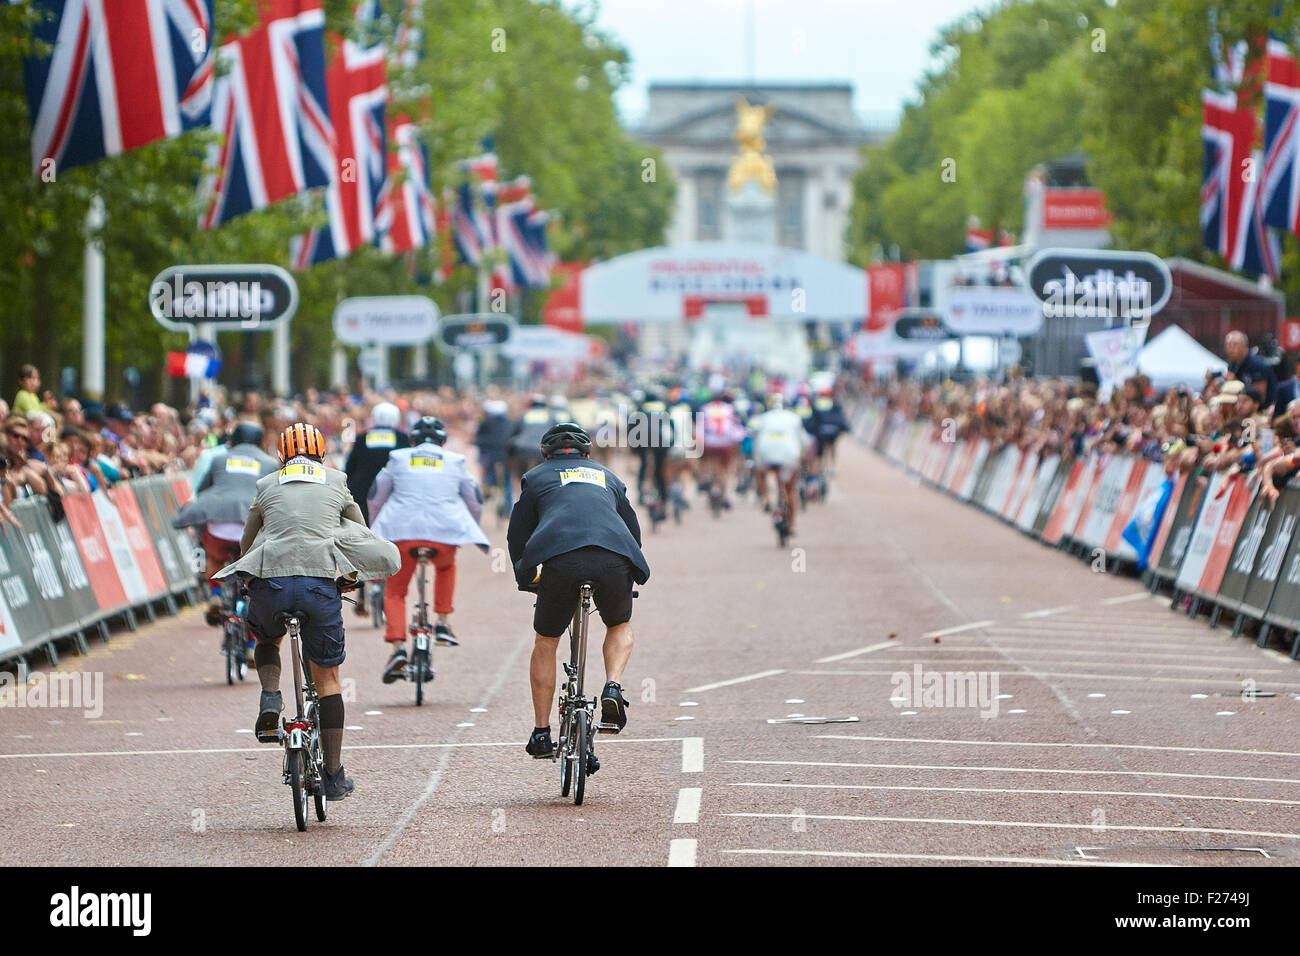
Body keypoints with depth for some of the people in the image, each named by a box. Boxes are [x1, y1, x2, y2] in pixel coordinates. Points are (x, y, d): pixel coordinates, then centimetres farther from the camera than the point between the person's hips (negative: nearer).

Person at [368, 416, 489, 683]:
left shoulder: (398, 459, 17)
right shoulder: (455, 462, 17)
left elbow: (375, 498, 22)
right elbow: (475, 503, 22)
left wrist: (377, 529, 37)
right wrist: (471, 530, 39)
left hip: (402, 530, -1)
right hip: (445, 532, 1)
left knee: (394, 591, 12)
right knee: (446, 567, 35)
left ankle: (398, 647, -7)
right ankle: (443, 623, 24)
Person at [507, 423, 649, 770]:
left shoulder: (537, 477, 28)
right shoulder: (606, 476, 34)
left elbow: (517, 536, 28)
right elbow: (633, 529, 39)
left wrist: (526, 577, 42)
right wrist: (629, 572, 53)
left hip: (561, 560, -1)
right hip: (614, 559, 2)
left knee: (545, 643, 17)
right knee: (620, 626, 29)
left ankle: (541, 734, 15)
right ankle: (612, 688, 3)